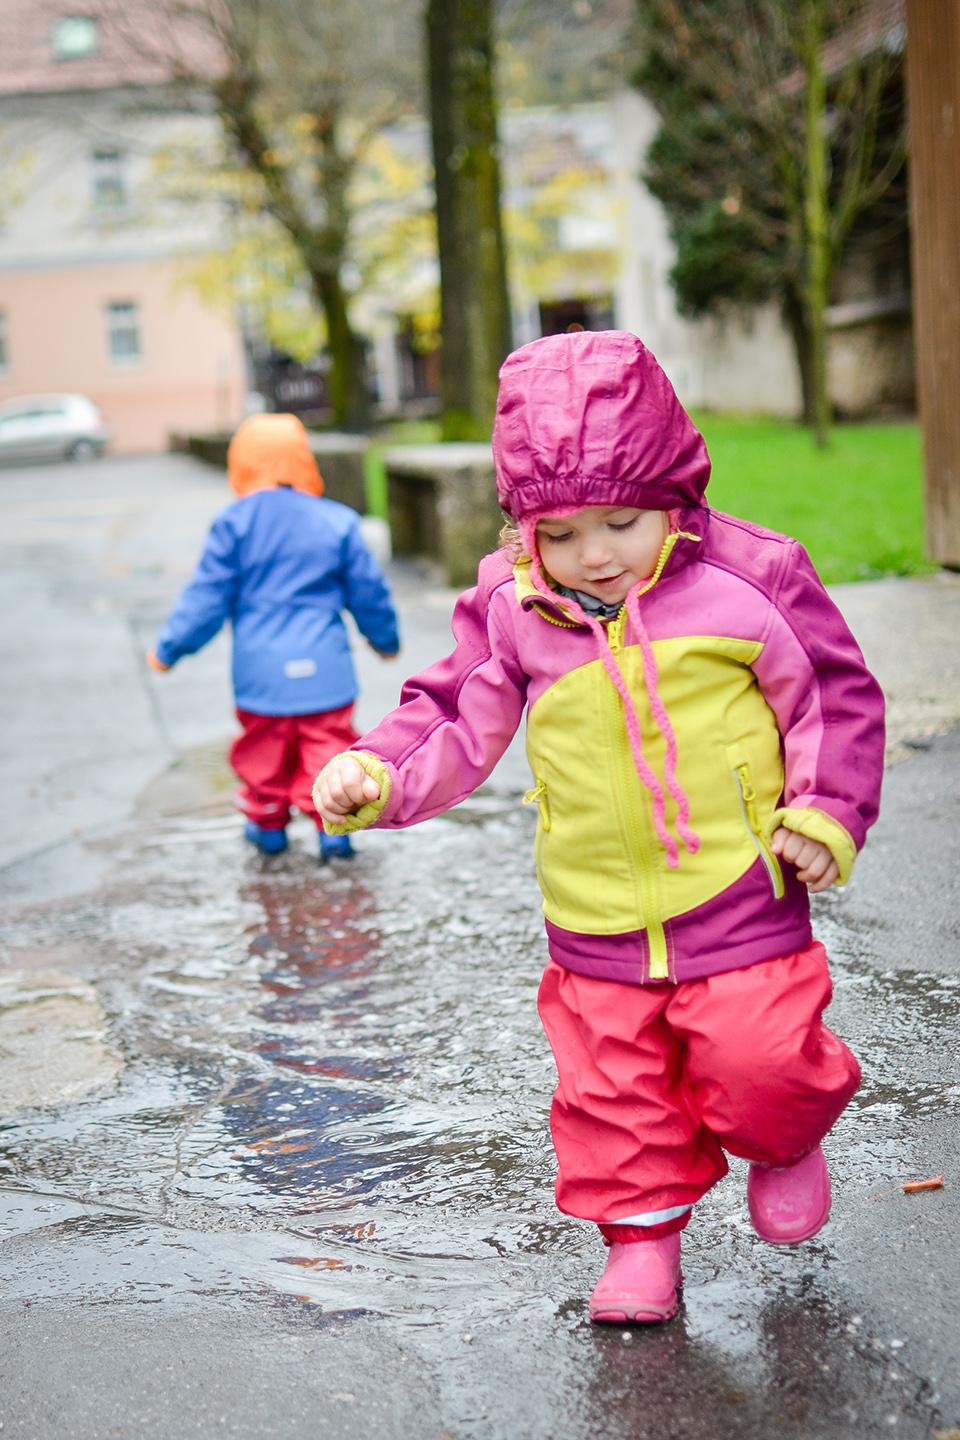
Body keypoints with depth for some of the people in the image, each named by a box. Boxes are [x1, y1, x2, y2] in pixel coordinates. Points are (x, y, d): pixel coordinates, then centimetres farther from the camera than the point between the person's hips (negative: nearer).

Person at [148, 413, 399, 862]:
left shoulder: (233, 523, -6)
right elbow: (369, 593, 7)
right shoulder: (337, 522, -1)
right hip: (324, 668, 0)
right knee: (327, 744, 8)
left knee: (265, 747, 16)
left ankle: (268, 825, 29)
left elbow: (208, 597, -3)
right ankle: (334, 828, 4)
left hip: (261, 669, 0)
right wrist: (386, 639, 26)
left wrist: (168, 648, 9)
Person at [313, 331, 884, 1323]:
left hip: (740, 899, -2)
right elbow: (454, 726, 4)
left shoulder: (747, 576, -9)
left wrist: (826, 813, -7)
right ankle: (641, 1236, 29)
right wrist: (374, 775, -13)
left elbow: (834, 696, 0)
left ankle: (784, 1144, 30)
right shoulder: (510, 614, -4)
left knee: (759, 1072, -5)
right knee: (613, 1092, 7)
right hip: (595, 924, 3)